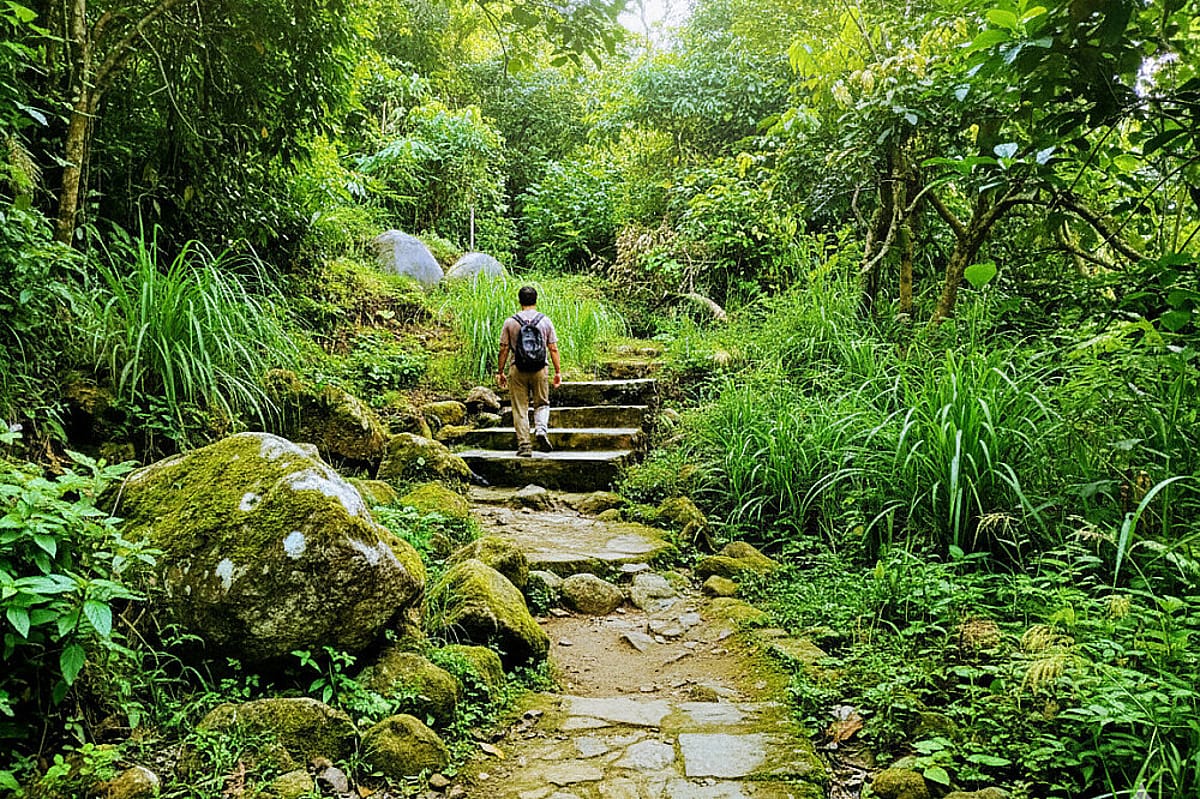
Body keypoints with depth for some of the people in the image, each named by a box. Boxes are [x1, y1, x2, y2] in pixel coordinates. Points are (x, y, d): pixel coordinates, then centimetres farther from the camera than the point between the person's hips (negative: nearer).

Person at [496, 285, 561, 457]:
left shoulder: (510, 322, -1)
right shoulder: (545, 320, 1)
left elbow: (504, 349, 0)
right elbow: (553, 349, 0)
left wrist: (500, 372, 8)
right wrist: (558, 371, 6)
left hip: (518, 371, 0)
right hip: (540, 370, 0)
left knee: (520, 409, 6)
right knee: (542, 404, 17)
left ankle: (524, 445, 5)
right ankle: (541, 430, -8)